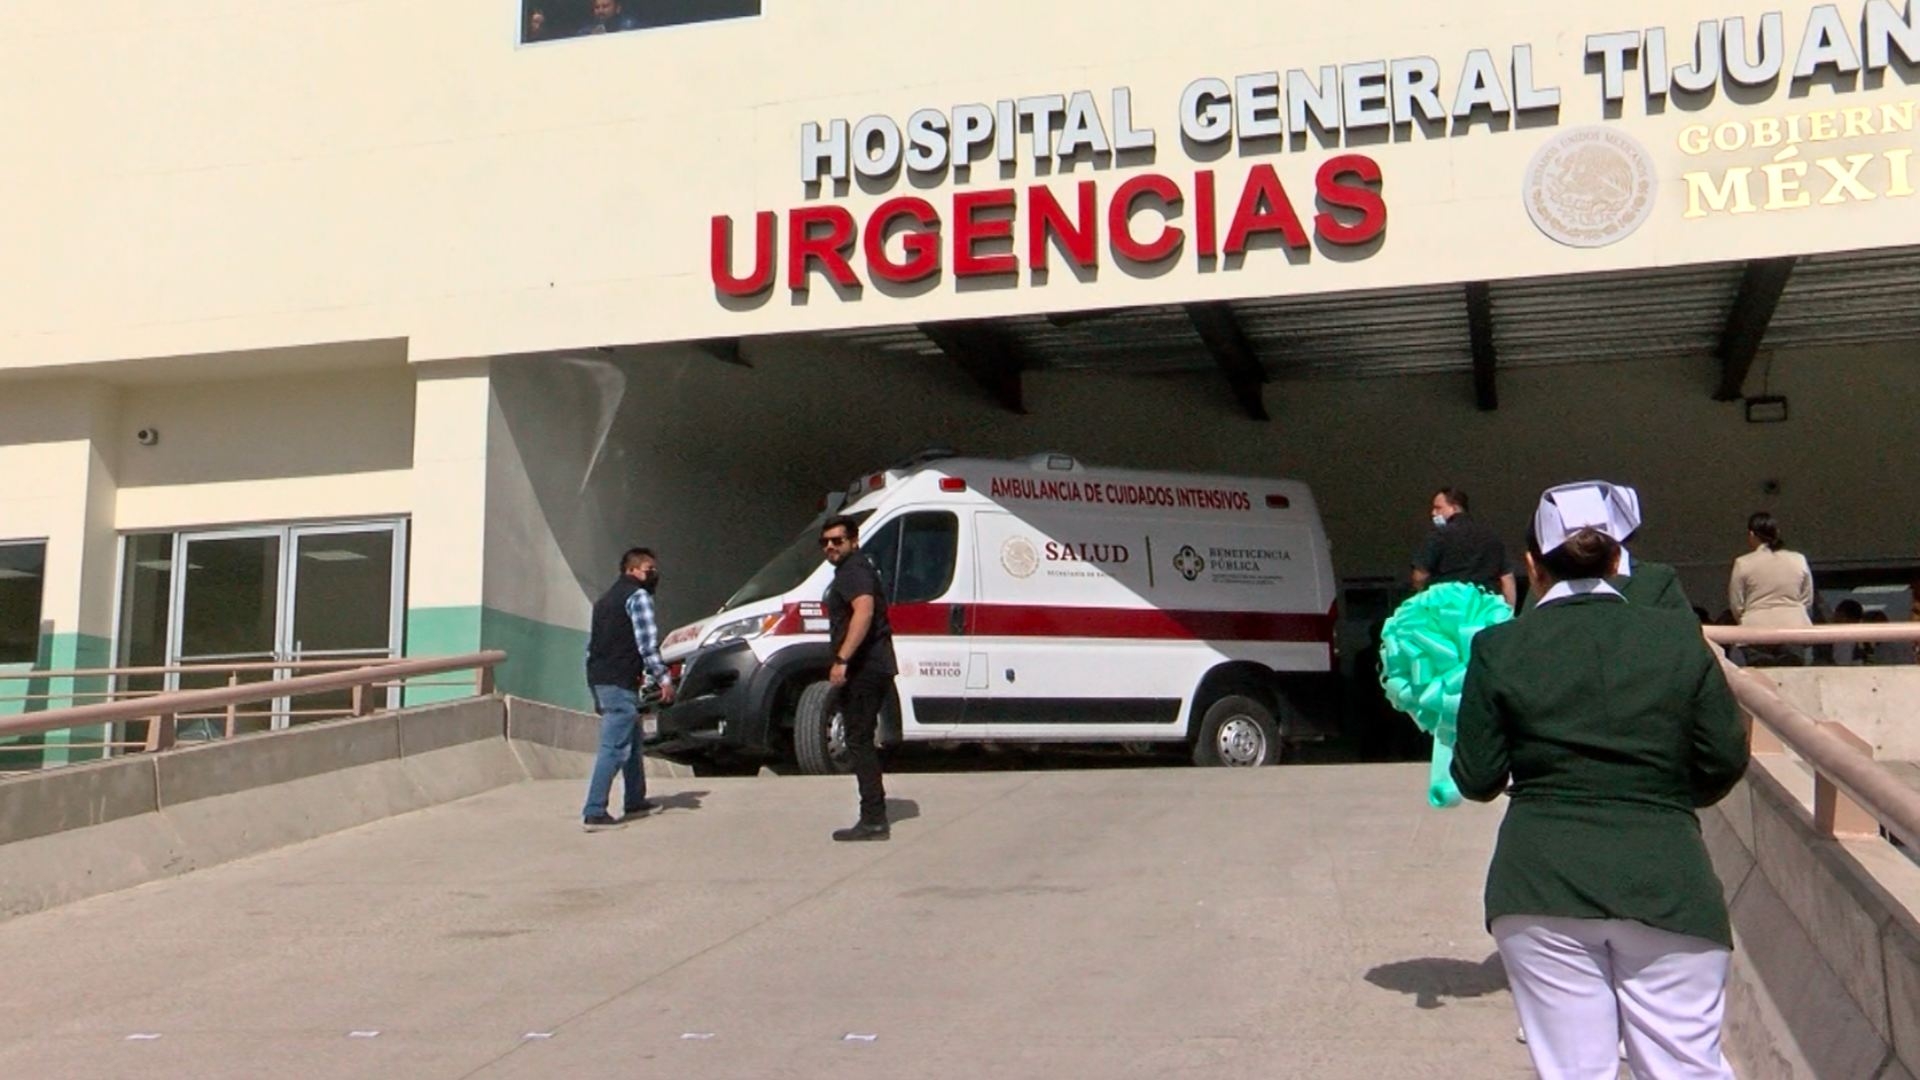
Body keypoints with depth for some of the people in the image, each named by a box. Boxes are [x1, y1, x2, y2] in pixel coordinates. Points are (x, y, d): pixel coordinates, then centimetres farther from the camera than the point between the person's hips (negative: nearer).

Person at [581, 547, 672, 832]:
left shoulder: (606, 599, 24)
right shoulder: (638, 595, -4)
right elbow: (647, 643, -14)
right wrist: (663, 678, -13)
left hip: (599, 678, 10)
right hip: (619, 682, -10)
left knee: (632, 741, 21)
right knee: (614, 747, -11)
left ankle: (635, 801, 30)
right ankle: (594, 812, -16)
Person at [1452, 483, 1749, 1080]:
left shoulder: (1500, 648, -1)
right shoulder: (1679, 637, 2)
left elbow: (1478, 780, 1)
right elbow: (1725, 762, 5)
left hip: (1544, 883, 0)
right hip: (1666, 886, 1)